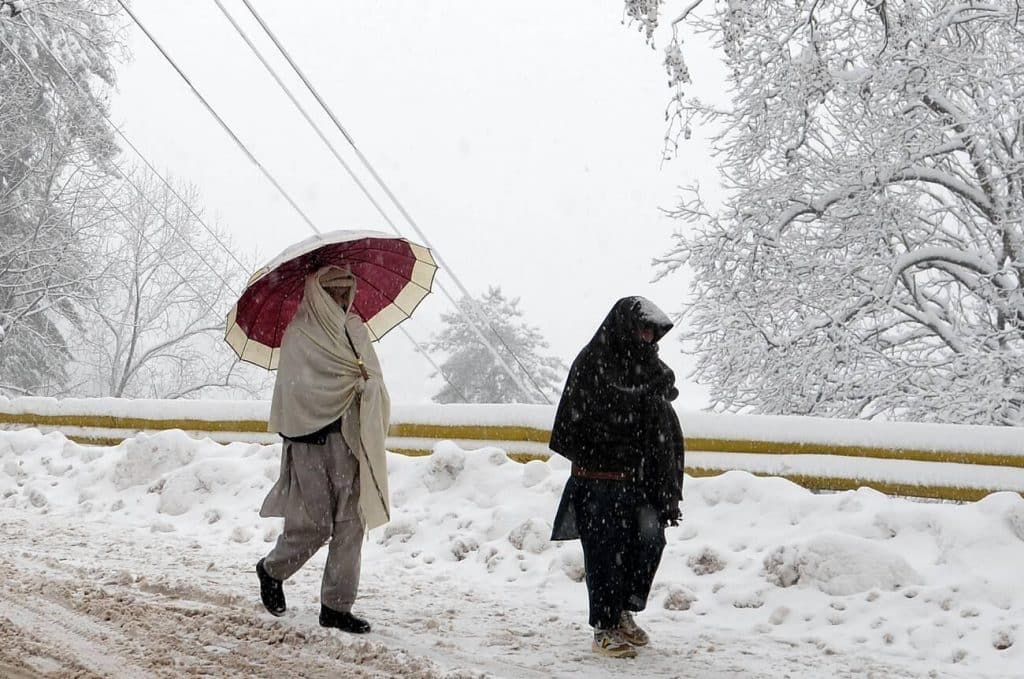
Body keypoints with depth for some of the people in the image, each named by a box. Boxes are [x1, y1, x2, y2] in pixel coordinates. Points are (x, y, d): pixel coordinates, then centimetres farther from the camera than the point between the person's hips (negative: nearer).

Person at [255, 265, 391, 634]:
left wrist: (367, 383, -8)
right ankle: (271, 570, 27)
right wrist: (352, 380, -13)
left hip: (350, 441, 6)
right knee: (314, 524, -2)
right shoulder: (299, 336, -5)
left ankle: (337, 607, 8)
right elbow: (297, 390, -14)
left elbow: (374, 380, 14)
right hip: (312, 441, -5)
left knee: (350, 525, 2)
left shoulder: (354, 330, 13)